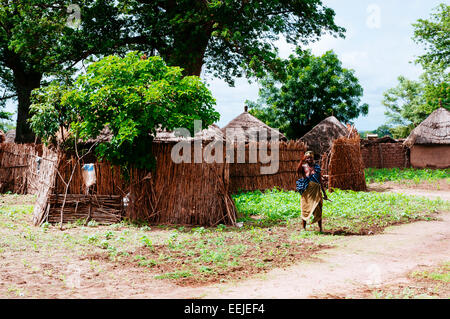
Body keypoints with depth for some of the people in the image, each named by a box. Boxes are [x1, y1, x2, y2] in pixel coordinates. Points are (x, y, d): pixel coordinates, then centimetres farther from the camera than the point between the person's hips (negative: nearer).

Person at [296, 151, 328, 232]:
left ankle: (320, 228, 5)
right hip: (306, 191, -1)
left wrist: (324, 193, 12)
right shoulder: (303, 166, 5)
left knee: (318, 209, -2)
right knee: (305, 208, 2)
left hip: (316, 190, 2)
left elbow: (320, 181, 12)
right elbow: (298, 171, -14)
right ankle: (304, 227, 14)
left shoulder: (317, 167, 9)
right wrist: (302, 161, -17)